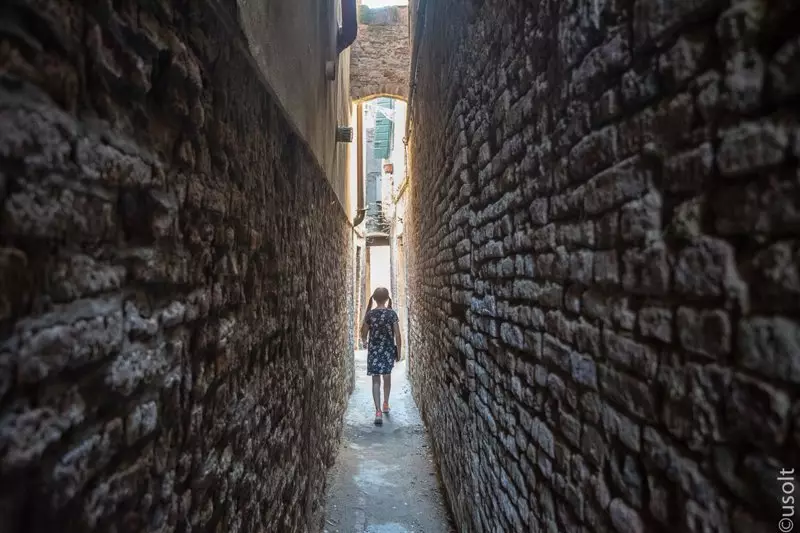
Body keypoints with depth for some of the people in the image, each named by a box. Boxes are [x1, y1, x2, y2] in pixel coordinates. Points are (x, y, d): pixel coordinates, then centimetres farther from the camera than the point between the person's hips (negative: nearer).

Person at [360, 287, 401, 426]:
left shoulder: (370, 314, -5)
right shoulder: (392, 314, -7)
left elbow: (363, 335, 3)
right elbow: (397, 336, -7)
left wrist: (364, 341, 26)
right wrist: (398, 352, 5)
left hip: (374, 350, -1)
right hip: (388, 350, 1)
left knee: (376, 380, -1)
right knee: (387, 378, 20)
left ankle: (378, 411, -13)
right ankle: (386, 404, 35)